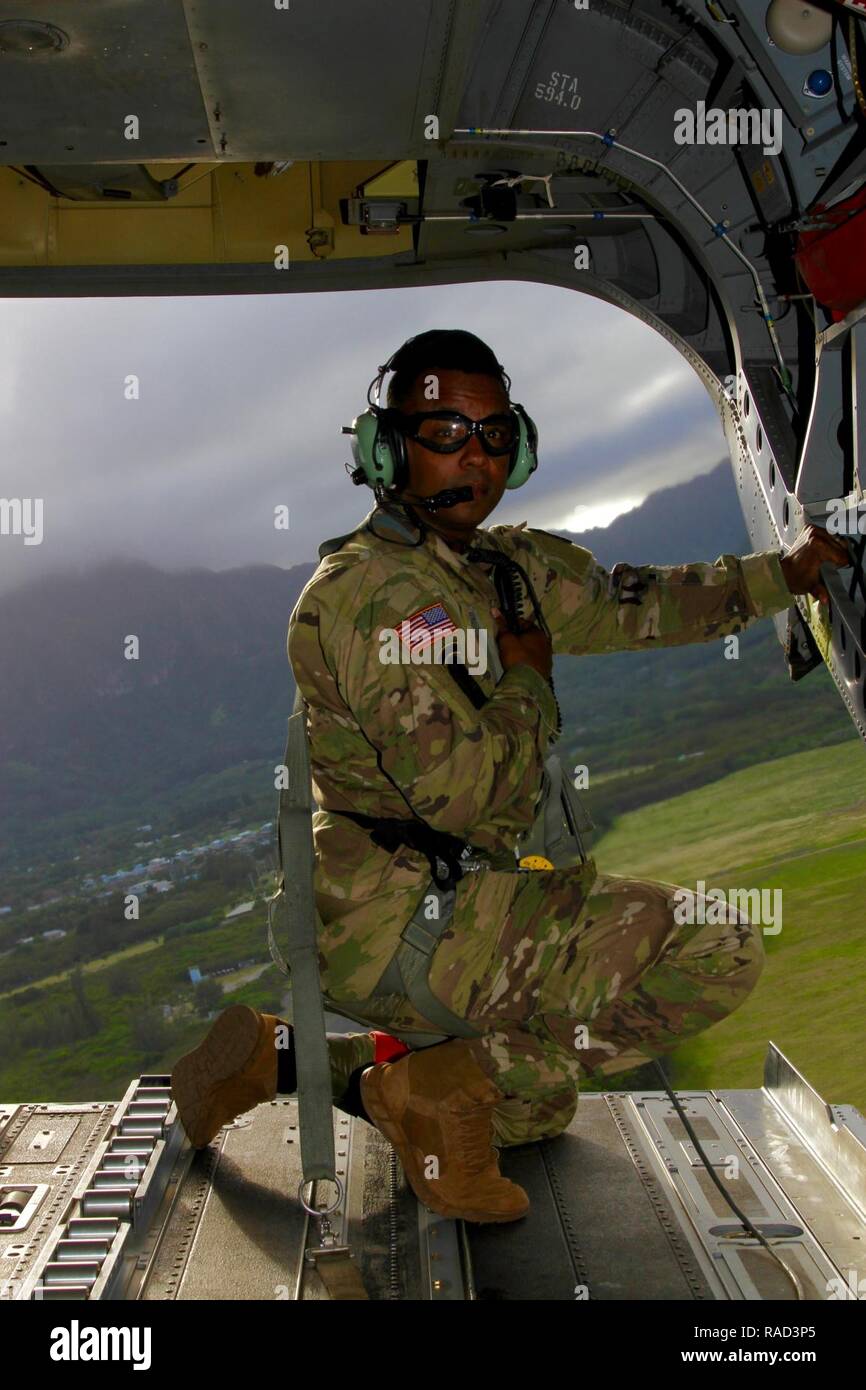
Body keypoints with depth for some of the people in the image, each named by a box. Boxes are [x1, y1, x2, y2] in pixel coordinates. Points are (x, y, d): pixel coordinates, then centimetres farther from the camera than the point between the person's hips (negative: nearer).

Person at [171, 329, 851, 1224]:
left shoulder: (506, 564, 8)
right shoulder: (375, 590, -20)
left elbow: (632, 603, 17)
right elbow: (467, 791, -26)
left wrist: (782, 573, 12)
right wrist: (526, 678, -10)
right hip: (405, 928, -9)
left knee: (539, 1106, 31)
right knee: (722, 949, -13)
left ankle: (280, 1055, 19)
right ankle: (450, 1085, -10)